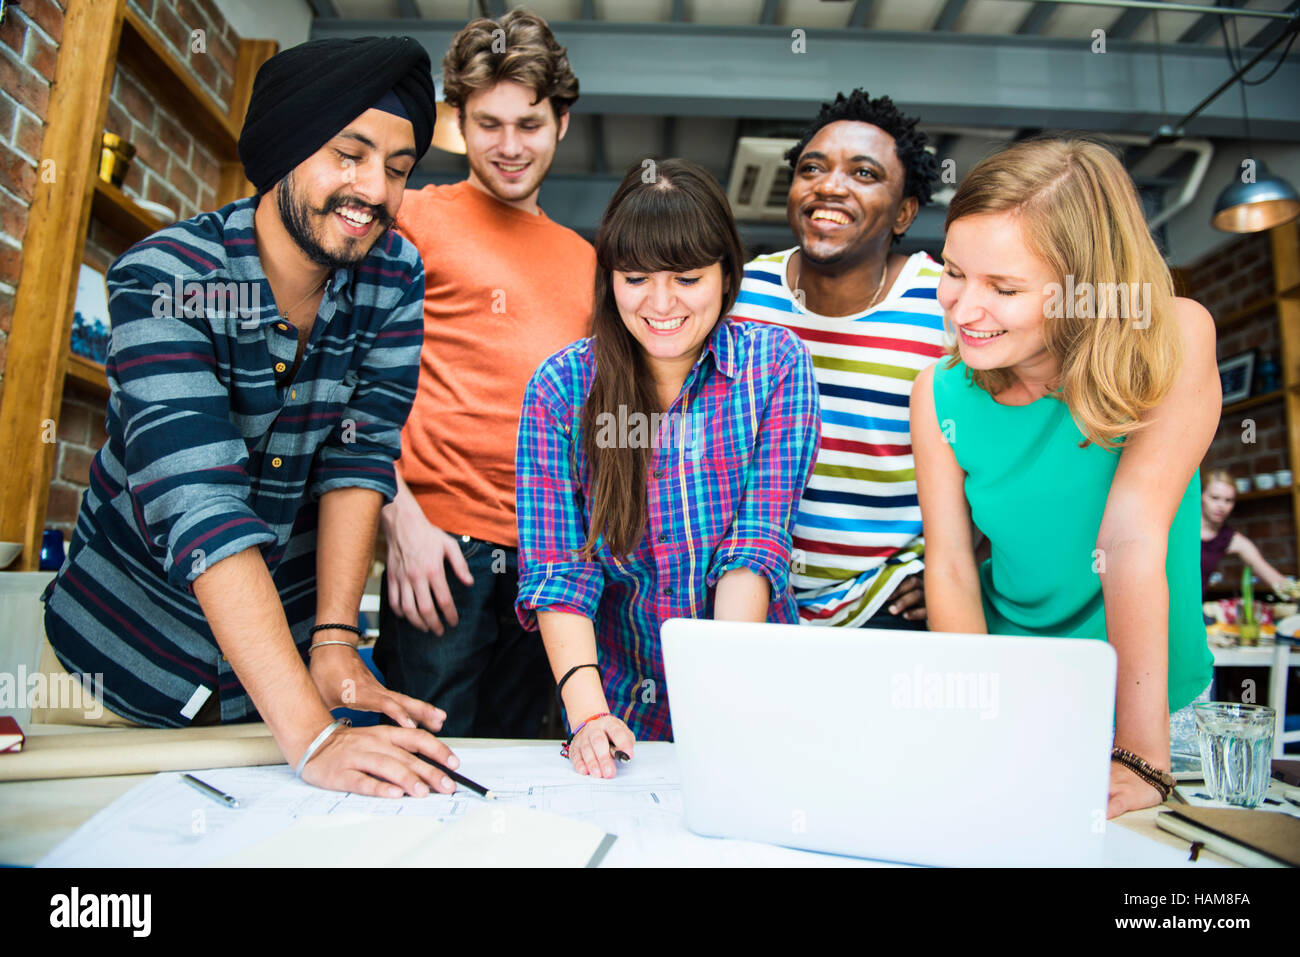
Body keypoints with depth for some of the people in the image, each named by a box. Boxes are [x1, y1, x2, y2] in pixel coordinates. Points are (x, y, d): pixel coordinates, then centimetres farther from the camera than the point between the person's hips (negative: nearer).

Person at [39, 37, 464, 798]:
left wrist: (333, 642, -20)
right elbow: (200, 506, -33)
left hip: (282, 653, 2)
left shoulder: (395, 278, -9)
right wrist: (310, 735, -39)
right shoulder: (166, 278, -22)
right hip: (121, 649, -2)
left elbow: (360, 456, -12)